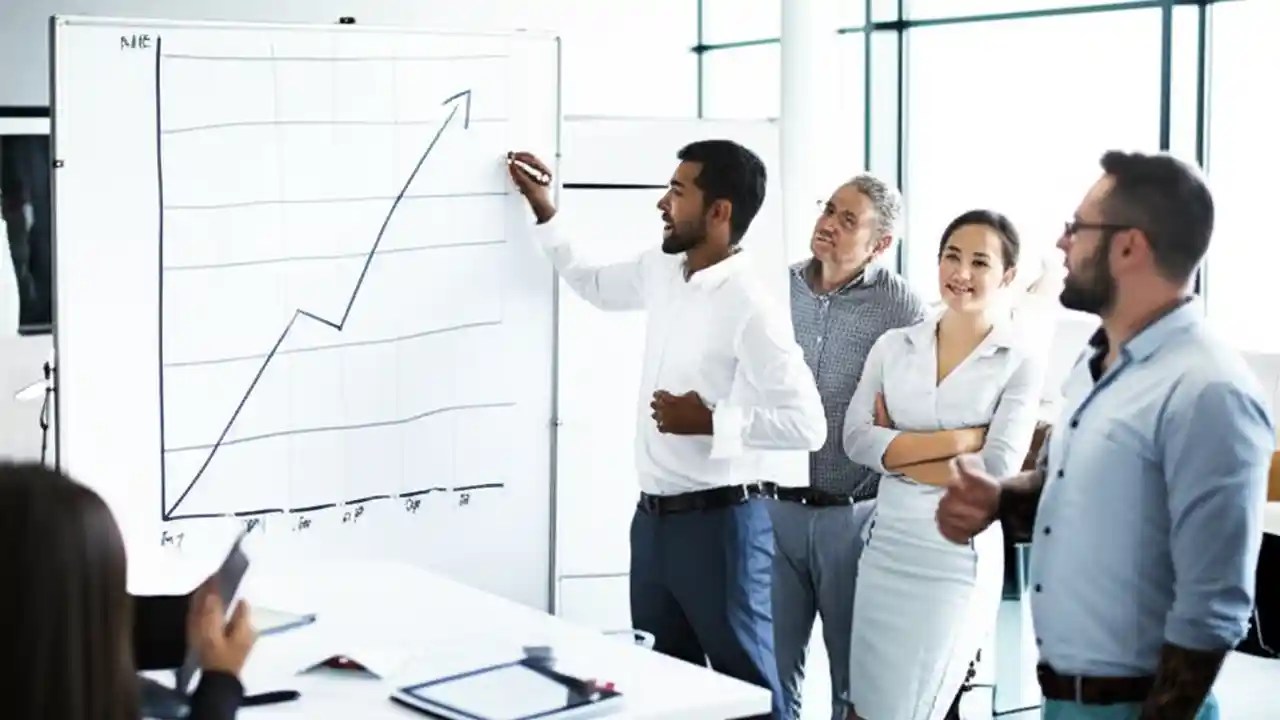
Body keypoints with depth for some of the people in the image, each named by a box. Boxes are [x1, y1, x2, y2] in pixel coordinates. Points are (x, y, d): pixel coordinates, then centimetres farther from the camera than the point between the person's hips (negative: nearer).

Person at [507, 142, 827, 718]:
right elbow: (594, 285, 28)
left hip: (721, 522, -8)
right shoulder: (662, 271, 6)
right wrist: (545, 213, 22)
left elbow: (806, 426, -22)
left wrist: (710, 421, -21)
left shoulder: (749, 307, -18)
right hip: (653, 517, 8)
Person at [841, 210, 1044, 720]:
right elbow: (857, 438, -4)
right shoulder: (893, 346, 7)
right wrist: (960, 438, -13)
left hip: (959, 554, -4)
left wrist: (898, 449, -6)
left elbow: (997, 468, -13)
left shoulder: (1021, 363, -4)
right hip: (885, 543, 4)